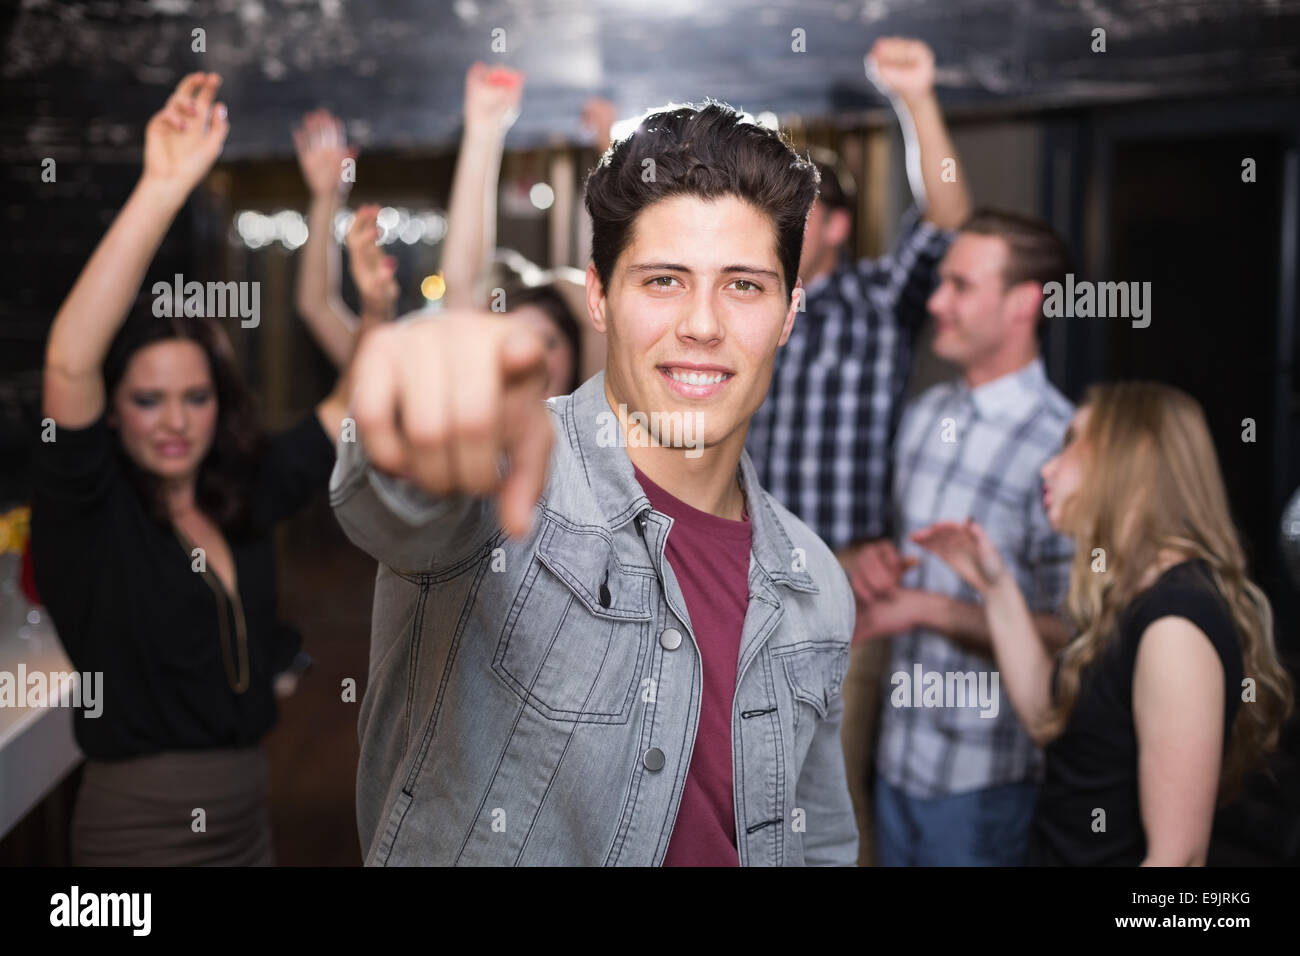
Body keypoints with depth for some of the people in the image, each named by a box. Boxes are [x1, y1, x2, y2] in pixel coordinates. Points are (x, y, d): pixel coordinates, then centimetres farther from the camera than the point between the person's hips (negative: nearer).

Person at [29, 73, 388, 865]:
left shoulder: (246, 496, 3)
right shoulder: (87, 509, -12)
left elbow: (357, 404, 10)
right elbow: (69, 364, -28)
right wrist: (164, 187, -36)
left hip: (247, 816, 6)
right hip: (137, 827, -5)